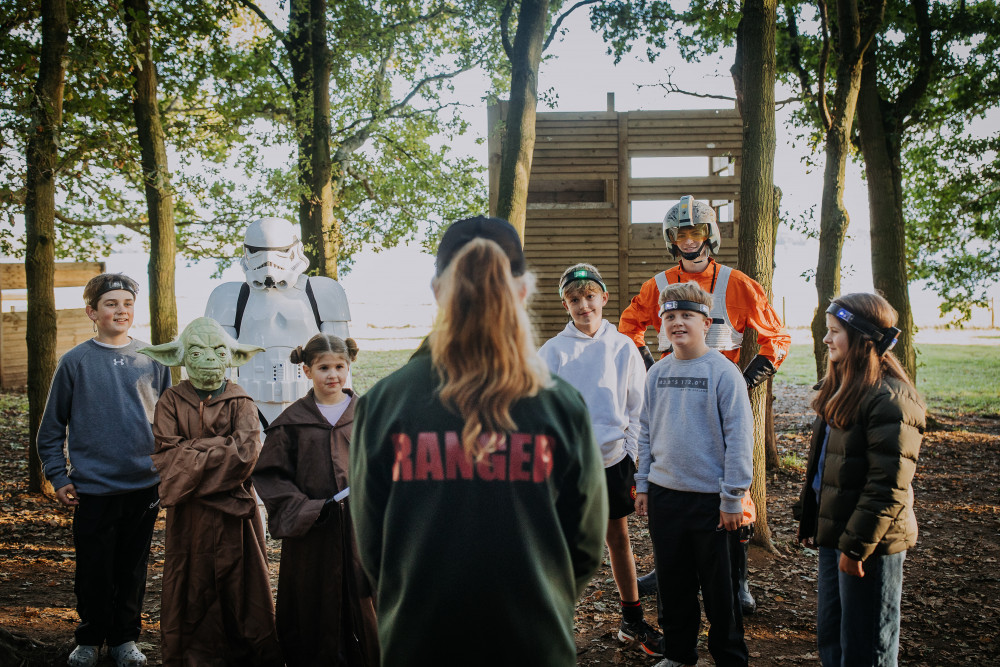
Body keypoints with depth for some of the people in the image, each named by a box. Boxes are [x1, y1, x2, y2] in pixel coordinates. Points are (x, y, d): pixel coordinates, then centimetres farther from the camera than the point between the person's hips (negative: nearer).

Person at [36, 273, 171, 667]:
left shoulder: (152, 360, 4)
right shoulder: (75, 362, -1)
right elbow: (51, 427, 4)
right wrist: (58, 477, -2)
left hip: (145, 486, 2)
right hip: (92, 489, -1)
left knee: (133, 568, 11)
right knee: (93, 571, 8)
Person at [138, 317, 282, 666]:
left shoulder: (240, 403, 0)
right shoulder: (172, 401, 3)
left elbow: (245, 454, -15)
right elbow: (165, 456, -10)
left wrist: (191, 451, -11)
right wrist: (217, 449, -12)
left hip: (233, 511, -1)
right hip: (187, 515, 1)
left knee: (238, 584, 5)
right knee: (189, 588, 7)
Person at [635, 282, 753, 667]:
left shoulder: (724, 372, -9)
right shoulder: (657, 373, 7)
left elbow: (739, 437, -10)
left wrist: (732, 498, -12)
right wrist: (642, 484, 10)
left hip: (710, 498, -5)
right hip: (663, 495, 5)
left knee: (718, 585, 6)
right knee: (672, 581, 15)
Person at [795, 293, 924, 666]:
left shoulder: (890, 398, -19)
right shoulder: (843, 389, 11)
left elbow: (888, 486, -22)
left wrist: (856, 546, -20)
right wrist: (809, 519, 16)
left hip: (869, 542, -9)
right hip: (833, 536, 9)